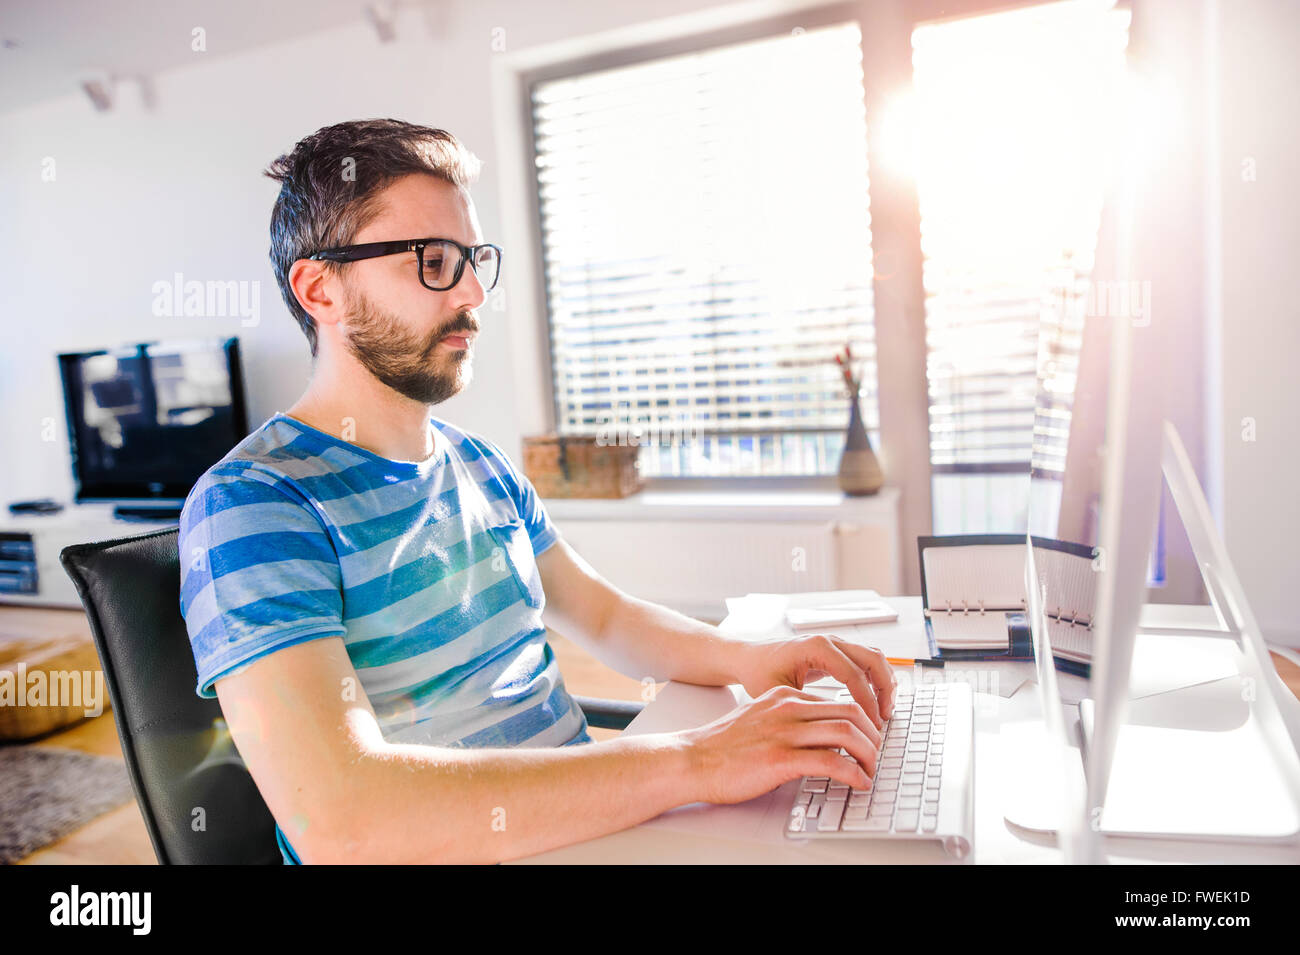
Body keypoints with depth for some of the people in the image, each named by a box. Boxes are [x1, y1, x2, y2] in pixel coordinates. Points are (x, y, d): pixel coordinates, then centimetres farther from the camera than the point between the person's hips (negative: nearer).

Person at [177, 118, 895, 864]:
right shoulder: (251, 504, -15)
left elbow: (606, 617, 17)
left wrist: (743, 659, -3)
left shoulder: (480, 464, 9)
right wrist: (694, 761, -27)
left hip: (585, 822, 6)